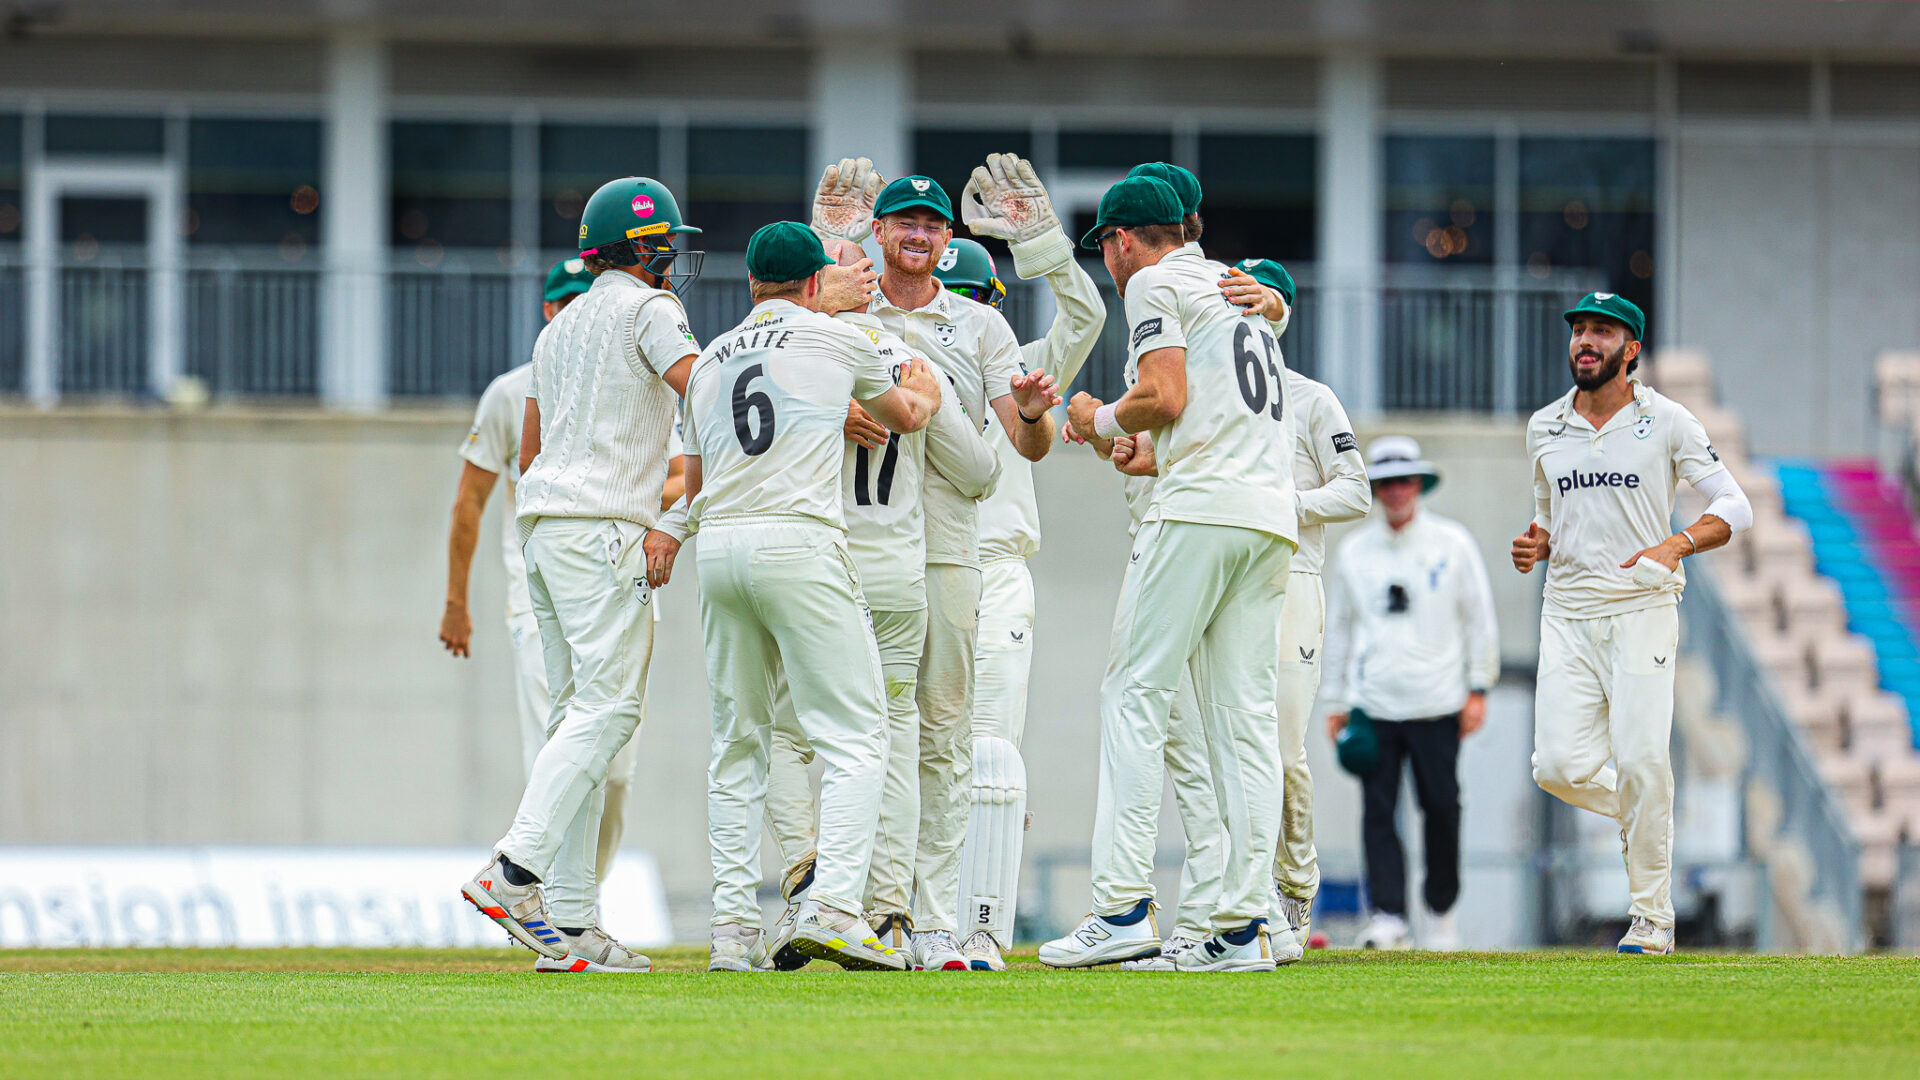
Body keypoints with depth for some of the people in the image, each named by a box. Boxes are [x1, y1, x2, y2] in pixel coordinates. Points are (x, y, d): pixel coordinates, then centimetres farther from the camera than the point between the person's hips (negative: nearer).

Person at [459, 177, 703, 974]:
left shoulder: (558, 330, 23)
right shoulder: (646, 308, -2)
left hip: (543, 522, 9)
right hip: (603, 527, -9)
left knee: (578, 710, 6)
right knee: (606, 707, -13)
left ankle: (571, 918, 1)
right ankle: (514, 871, -26)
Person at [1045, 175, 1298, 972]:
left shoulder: (1154, 282, 2)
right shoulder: (1231, 284, 27)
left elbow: (1166, 398, -11)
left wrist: (1102, 419, 7)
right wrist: (1144, 449, 33)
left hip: (1200, 509, -8)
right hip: (1273, 517, 8)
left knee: (1134, 694, -7)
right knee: (1244, 717, 4)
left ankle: (1124, 906, -16)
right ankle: (1245, 926, -2)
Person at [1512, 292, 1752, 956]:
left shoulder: (1666, 422, 0)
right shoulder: (1544, 429, 13)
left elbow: (1735, 507, -1)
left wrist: (1677, 544, -19)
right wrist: (1535, 545, 2)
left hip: (1642, 609, -4)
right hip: (1567, 615, 4)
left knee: (1641, 762, -14)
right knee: (1558, 766, -10)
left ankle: (1652, 918, -3)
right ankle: (1636, 816, 23)